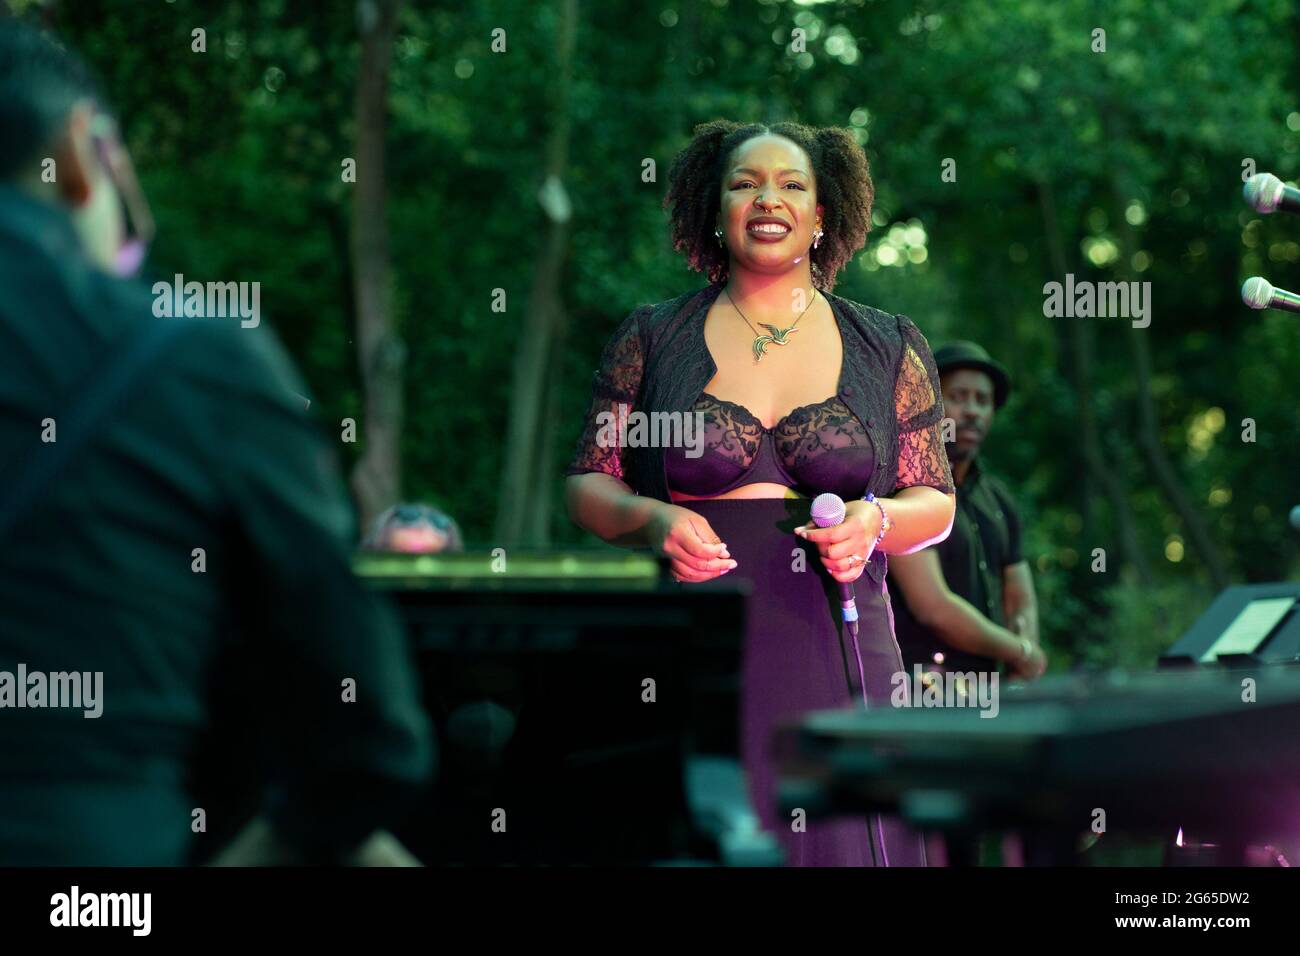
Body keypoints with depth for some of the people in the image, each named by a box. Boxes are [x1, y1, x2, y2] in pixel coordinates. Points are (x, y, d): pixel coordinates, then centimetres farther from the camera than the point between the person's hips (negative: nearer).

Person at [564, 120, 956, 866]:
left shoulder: (888, 349, 12)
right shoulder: (652, 341, 10)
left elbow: (936, 504, 14)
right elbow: (587, 487, 11)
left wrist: (877, 520, -8)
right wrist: (654, 520, -10)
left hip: (837, 658, 1)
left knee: (841, 842, -6)